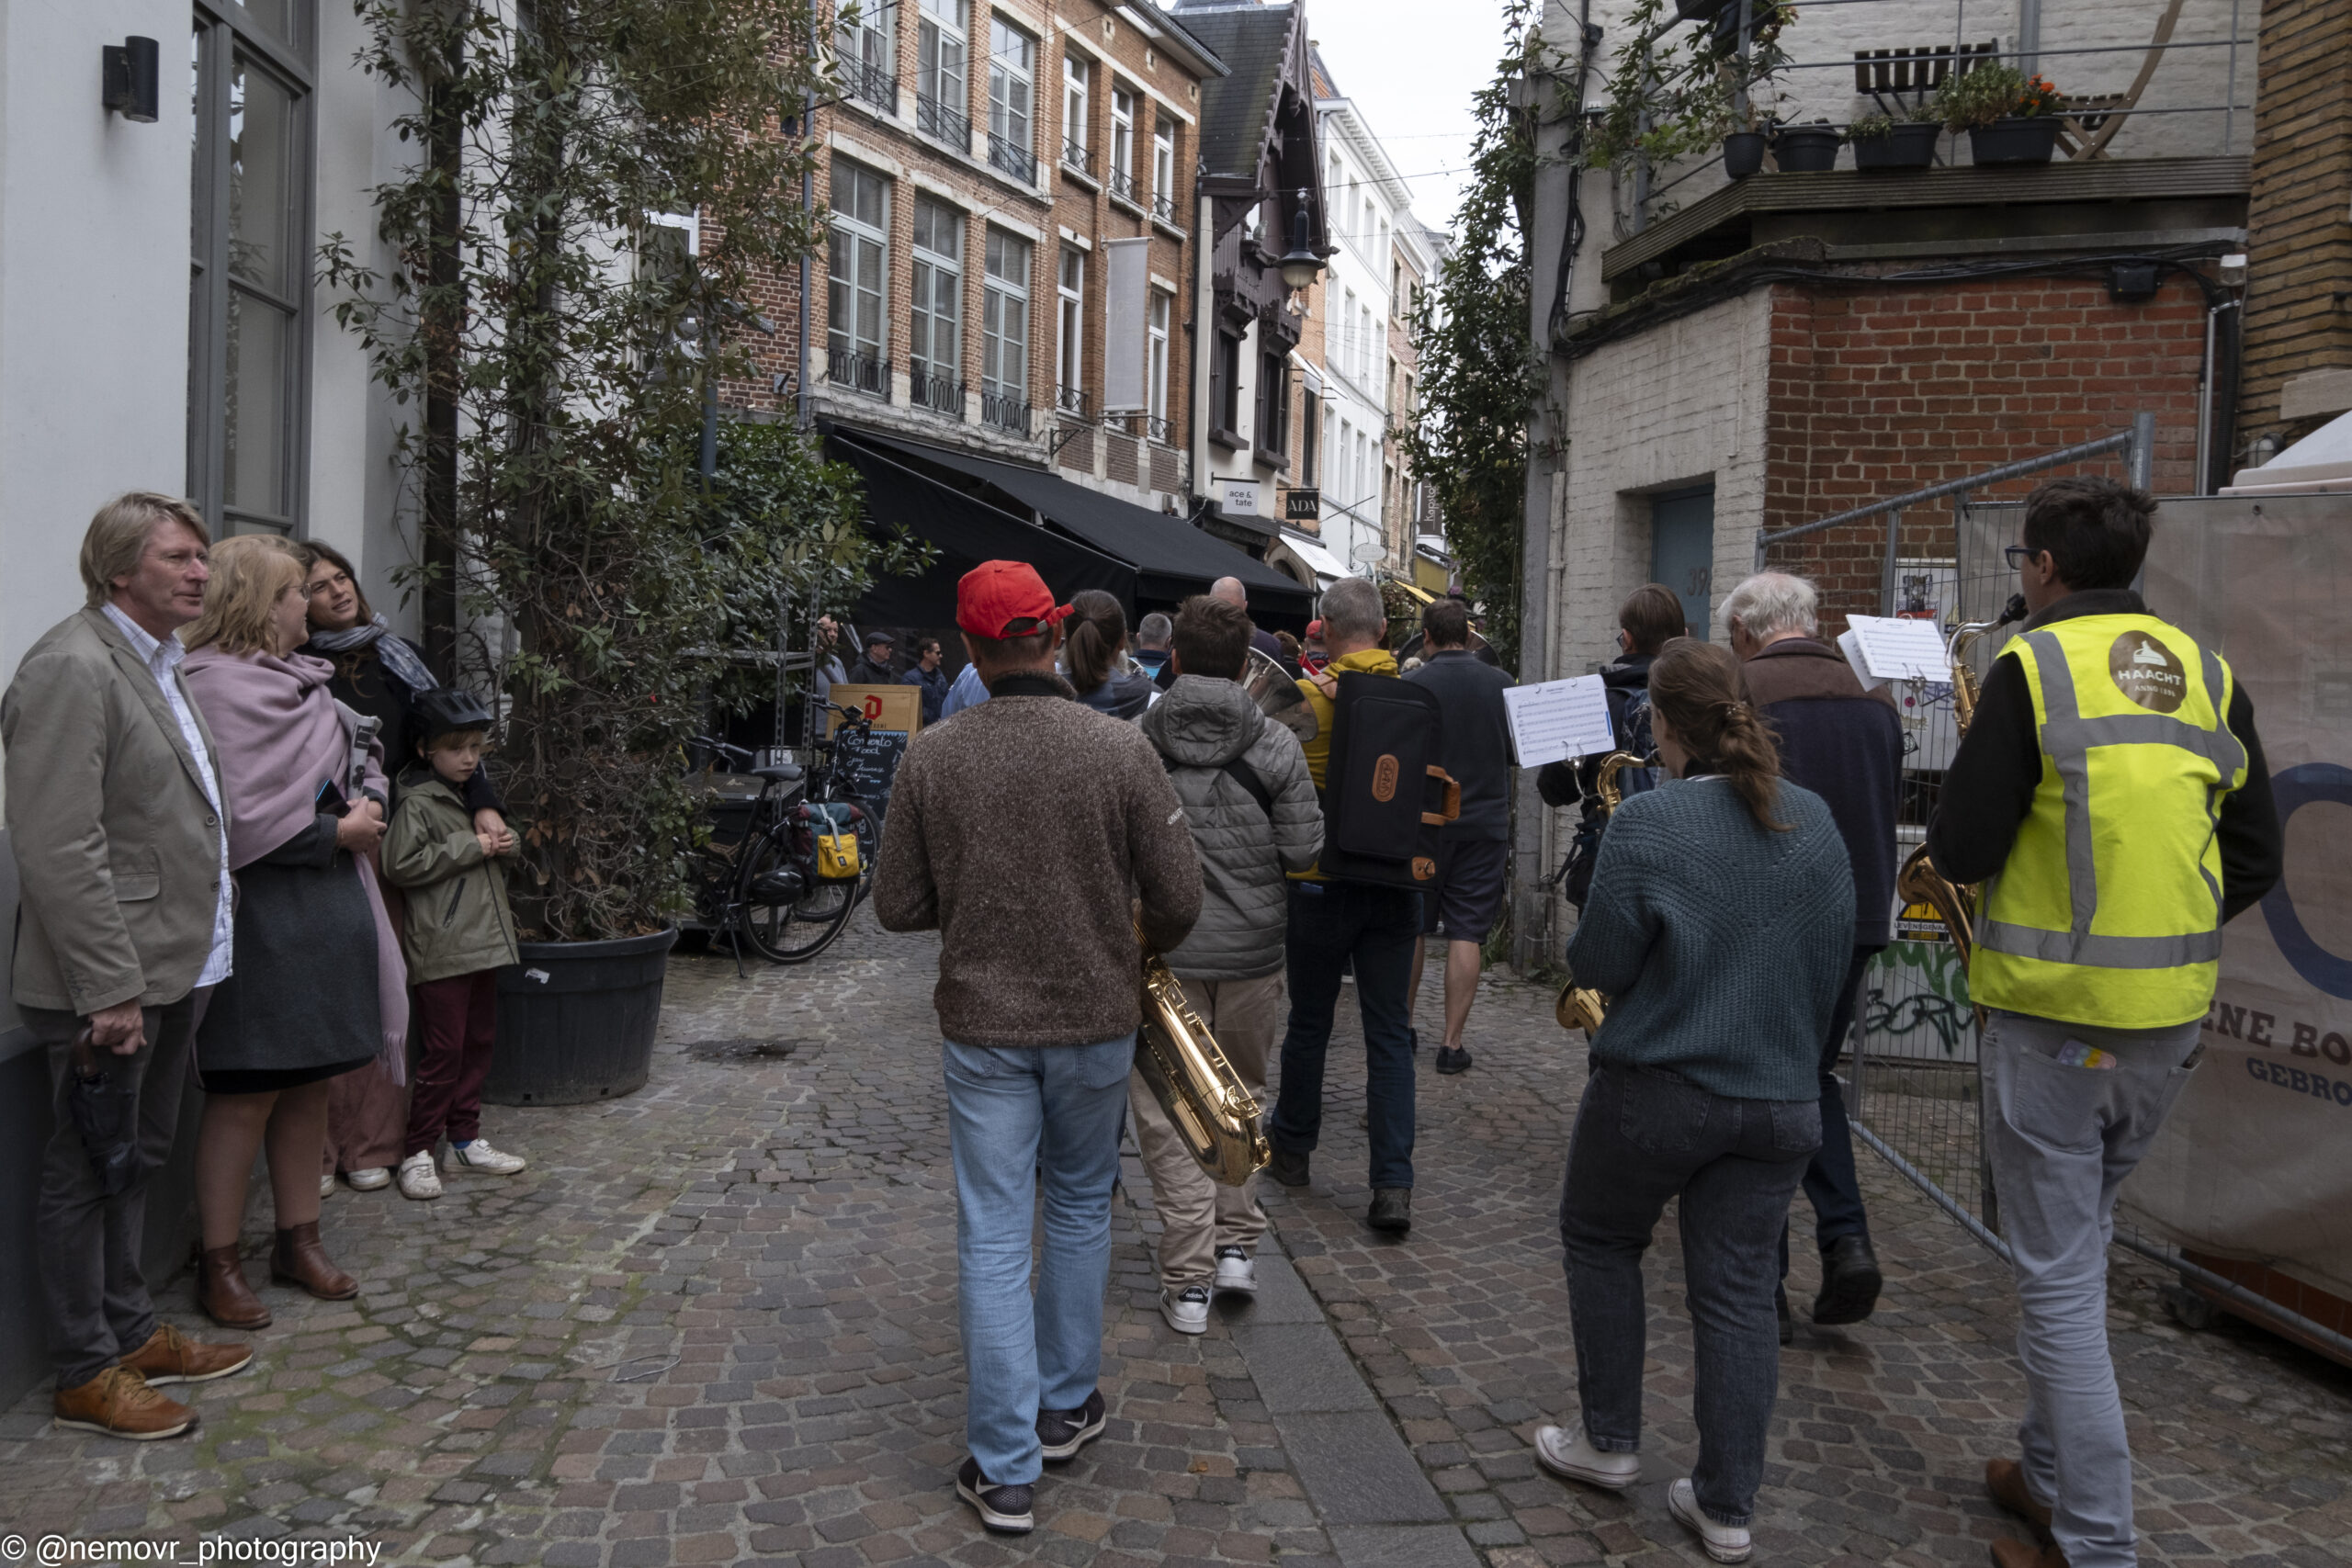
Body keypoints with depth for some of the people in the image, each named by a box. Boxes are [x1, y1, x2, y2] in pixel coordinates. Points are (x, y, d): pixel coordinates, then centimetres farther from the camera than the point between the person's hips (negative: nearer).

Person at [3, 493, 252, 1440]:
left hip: (174, 969, 9)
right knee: (87, 1174, 4)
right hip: (113, 982, -9)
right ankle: (86, 1374, 16)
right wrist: (110, 990, -22)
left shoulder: (161, 664, 14)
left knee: (138, 1160, 20)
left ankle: (131, 1331, 34)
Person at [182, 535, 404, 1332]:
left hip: (328, 911, 9)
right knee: (248, 1092, -2)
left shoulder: (300, 681, 14)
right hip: (262, 919, -9)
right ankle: (219, 1264, 11)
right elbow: (241, 818, -21)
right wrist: (337, 830, -11)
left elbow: (362, 751, 23)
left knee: (310, 1082, 14)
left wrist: (366, 800, 2)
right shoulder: (219, 686, -14)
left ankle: (298, 1240, 26)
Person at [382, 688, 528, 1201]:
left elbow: (499, 844, 31)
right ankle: (416, 1151, 4)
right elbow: (401, 865, -19)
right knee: (443, 1048, -6)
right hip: (441, 946, -8)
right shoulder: (418, 802, -9)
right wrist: (471, 847, -17)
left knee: (480, 1041, 12)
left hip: (484, 940, 8)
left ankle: (466, 1139, 22)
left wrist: (505, 844, 6)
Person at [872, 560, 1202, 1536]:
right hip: (1096, 1018, 0)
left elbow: (899, 908, -4)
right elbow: (1178, 900, -9)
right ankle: (1066, 1405, 35)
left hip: (982, 1025, 0)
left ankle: (1005, 1470, 12)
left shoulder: (931, 757, -10)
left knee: (992, 1238, 6)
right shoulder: (1121, 748, -12)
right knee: (1080, 1209, 21)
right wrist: (1138, 944, 13)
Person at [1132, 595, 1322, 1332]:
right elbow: (1304, 849, -6)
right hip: (1252, 951, 2)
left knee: (1168, 1111, 7)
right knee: (1241, 1097, 22)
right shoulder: (1276, 746, -7)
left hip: (1162, 950, -1)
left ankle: (1188, 1281, 9)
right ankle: (1237, 1243, 23)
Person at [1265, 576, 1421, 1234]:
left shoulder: (1308, 695, -12)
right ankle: (1393, 1184, 0)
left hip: (1322, 882, -2)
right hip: (1397, 884, 2)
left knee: (1309, 1023, 14)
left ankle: (1292, 1148, 32)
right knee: (1389, 1032, 5)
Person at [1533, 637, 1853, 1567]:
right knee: (1738, 1292, 9)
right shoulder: (1813, 823, 1)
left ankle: (1609, 1444, 28)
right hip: (1779, 1099, 4)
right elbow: (1835, 958, 10)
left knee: (1601, 1241, 19)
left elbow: (1597, 964, -14)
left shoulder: (1648, 822, -17)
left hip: (1656, 1089, -4)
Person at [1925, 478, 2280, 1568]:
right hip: (2173, 1021, 7)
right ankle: (2049, 1473, 35)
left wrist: (1950, 828, 8)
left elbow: (1963, 850, -13)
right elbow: (2255, 858, 10)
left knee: (2058, 1276, 3)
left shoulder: (2034, 667, -11)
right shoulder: (2207, 672, 7)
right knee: (2077, 1243, 22)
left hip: (2054, 1014, -6)